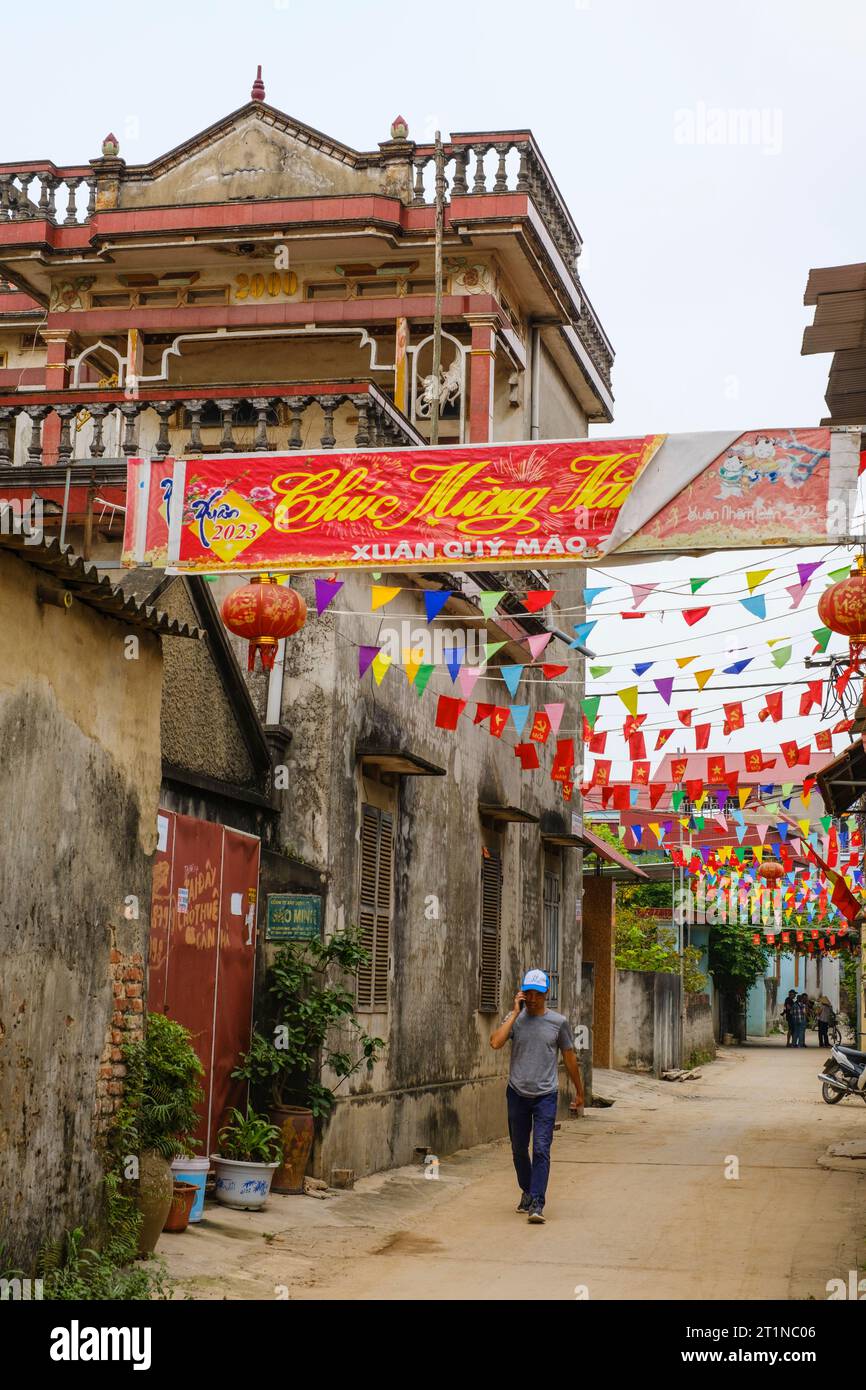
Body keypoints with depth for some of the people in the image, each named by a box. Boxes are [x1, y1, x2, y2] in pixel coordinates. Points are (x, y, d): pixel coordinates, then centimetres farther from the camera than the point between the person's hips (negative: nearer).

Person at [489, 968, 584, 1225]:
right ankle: (527, 1192, 34)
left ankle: (537, 1204, -14)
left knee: (541, 1150, -12)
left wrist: (579, 1092, 16)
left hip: (545, 1095, -2)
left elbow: (570, 1058, 11)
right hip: (517, 1094, 2)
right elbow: (495, 1043, -18)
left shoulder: (558, 1022, 1)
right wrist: (515, 1013, -14)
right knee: (519, 1149, 13)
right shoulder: (514, 1019, 0)